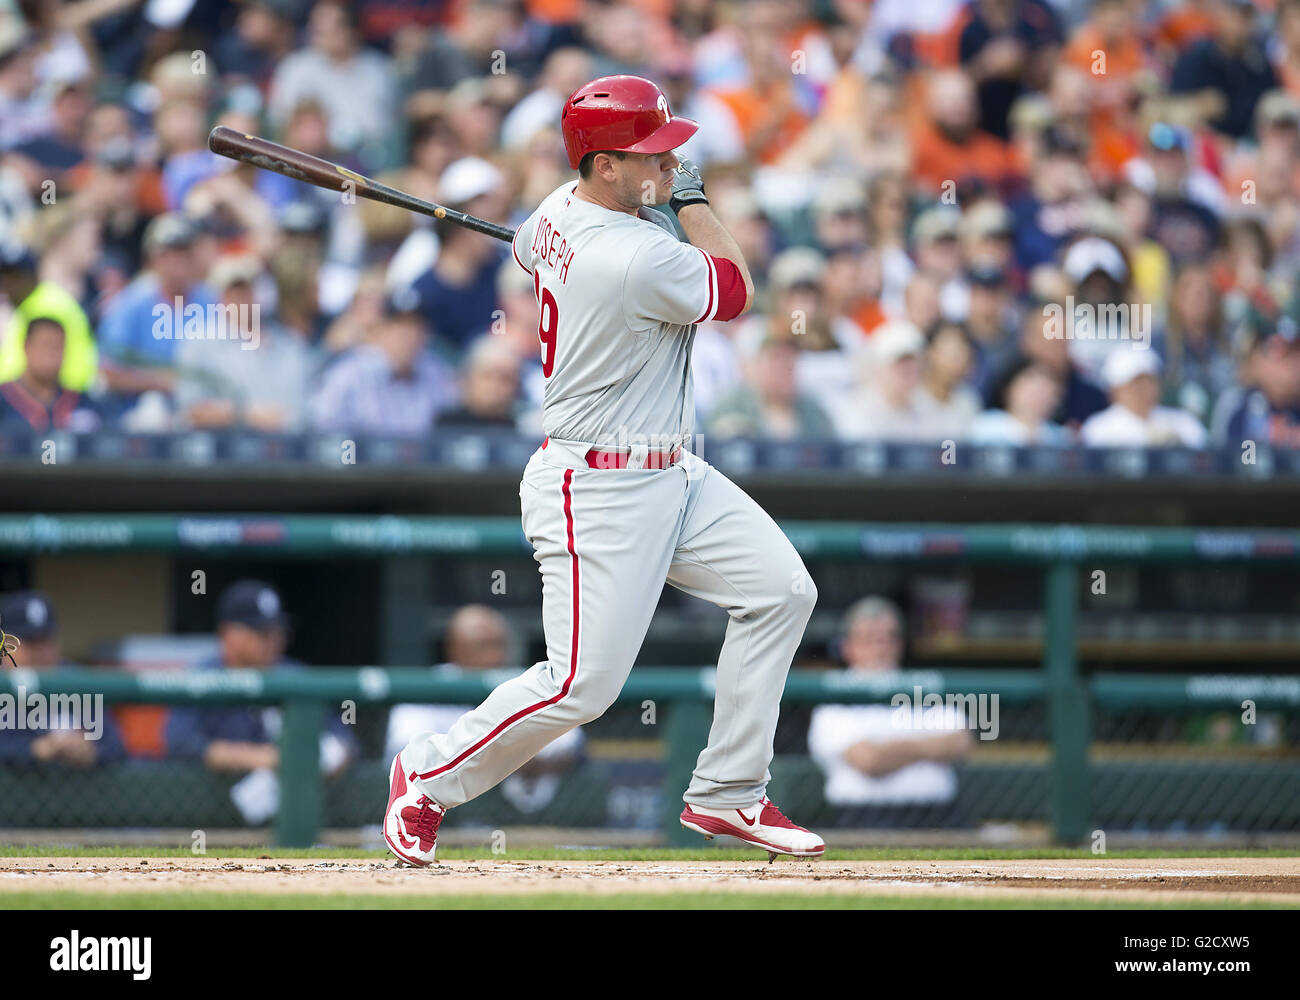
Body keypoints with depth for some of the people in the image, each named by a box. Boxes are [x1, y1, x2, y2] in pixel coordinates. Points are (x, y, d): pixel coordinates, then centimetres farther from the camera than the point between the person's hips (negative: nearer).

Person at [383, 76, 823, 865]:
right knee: (583, 683, -9)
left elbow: (528, 249, 28)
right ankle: (428, 777, 14)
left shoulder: (561, 211, 2)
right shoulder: (641, 260, -27)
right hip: (600, 494, -10)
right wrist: (690, 199, 1)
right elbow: (735, 291, -8)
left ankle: (727, 794, 12)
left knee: (782, 591, 5)